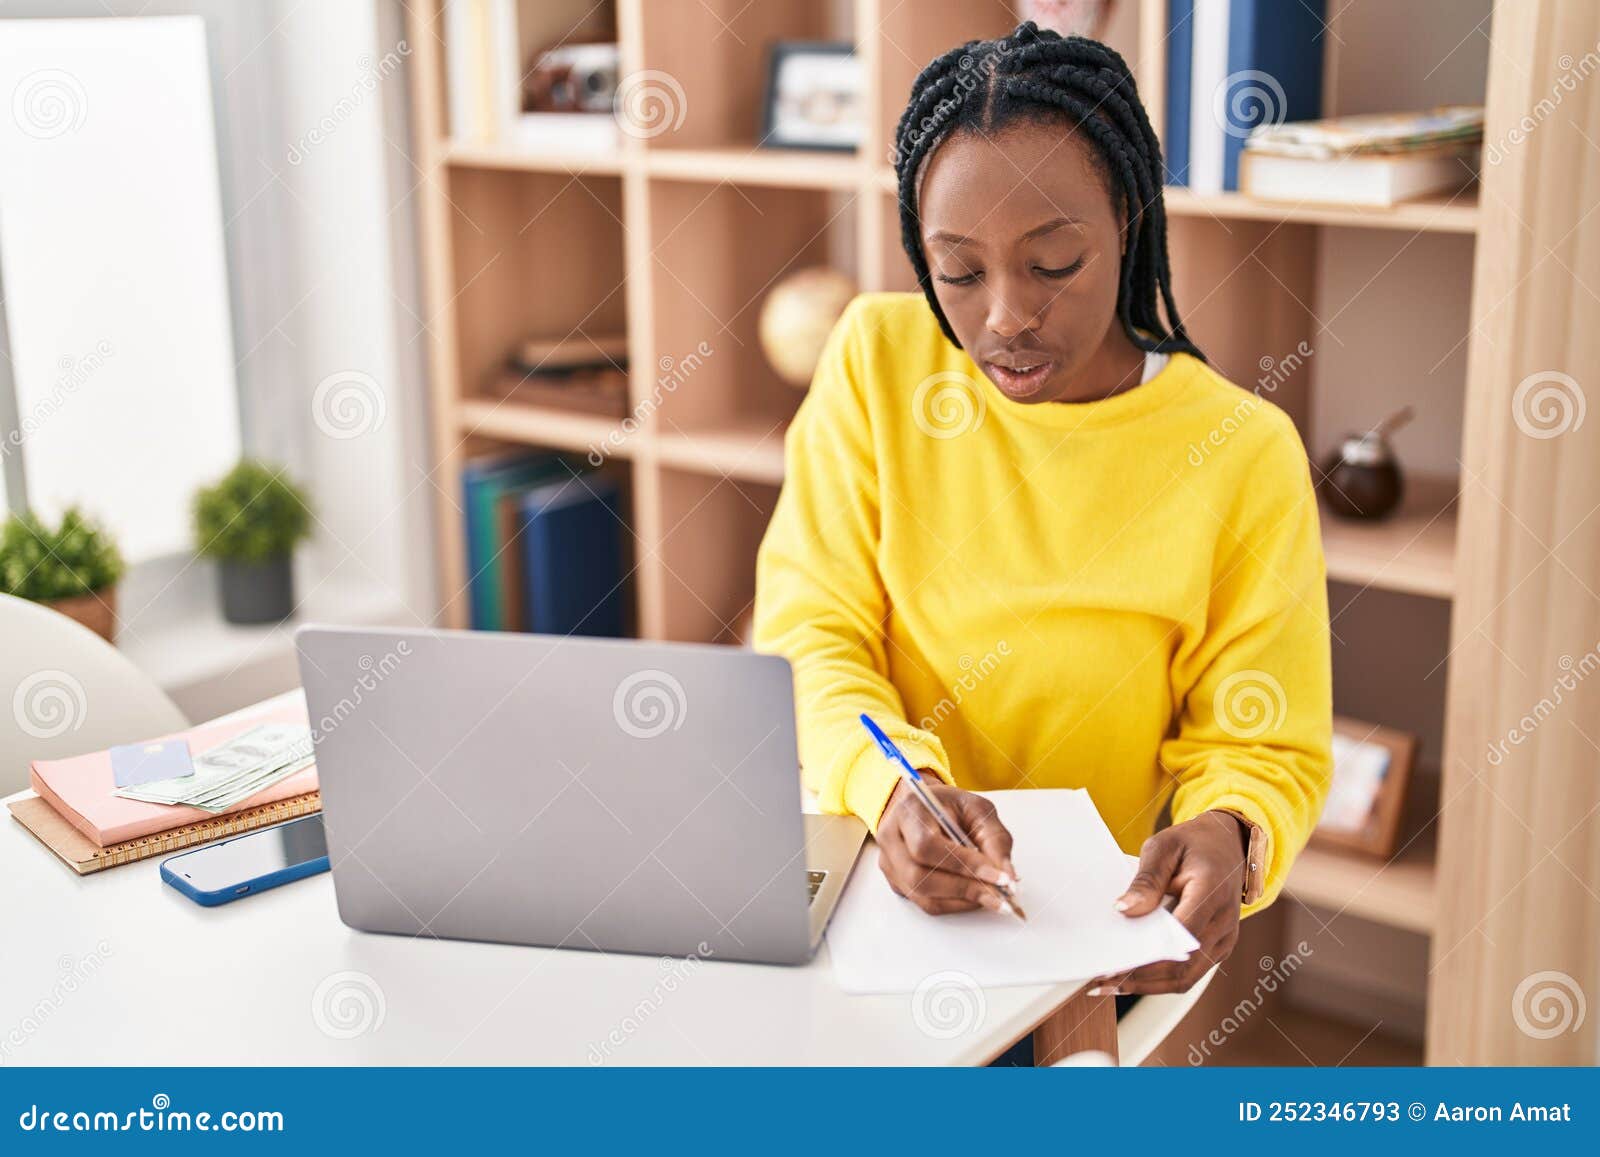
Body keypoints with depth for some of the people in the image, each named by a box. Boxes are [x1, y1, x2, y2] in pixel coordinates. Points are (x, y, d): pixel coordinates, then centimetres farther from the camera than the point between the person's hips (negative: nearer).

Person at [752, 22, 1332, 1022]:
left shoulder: (1243, 452, -7)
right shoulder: (879, 355, -2)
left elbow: (1262, 750, 0)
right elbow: (810, 633, -5)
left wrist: (1226, 835, -25)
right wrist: (893, 785, -26)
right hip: (854, 860, 2)